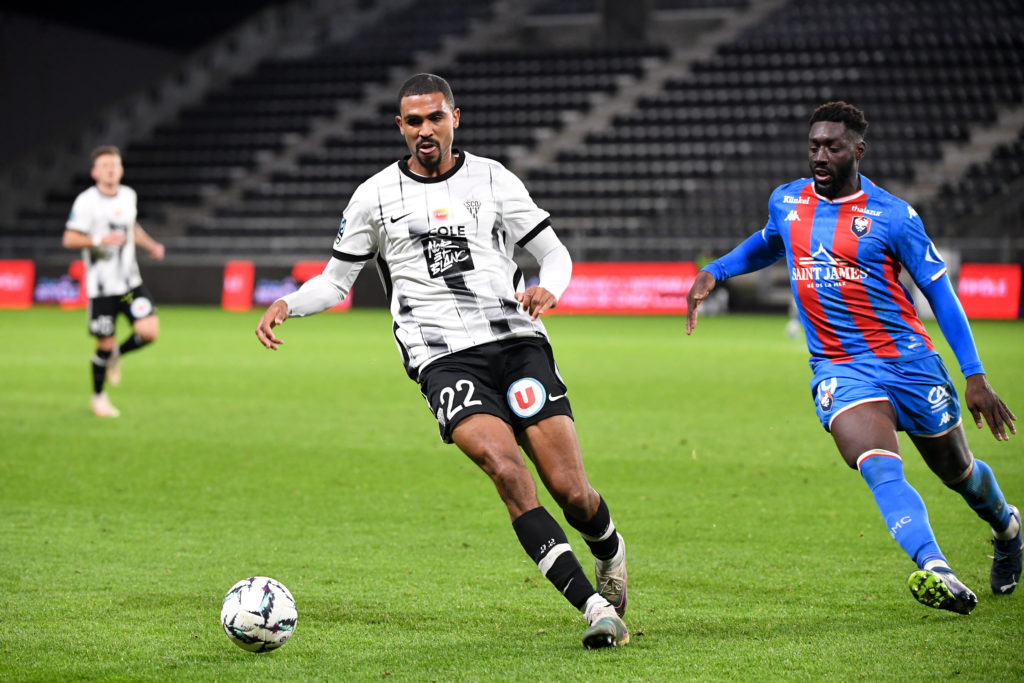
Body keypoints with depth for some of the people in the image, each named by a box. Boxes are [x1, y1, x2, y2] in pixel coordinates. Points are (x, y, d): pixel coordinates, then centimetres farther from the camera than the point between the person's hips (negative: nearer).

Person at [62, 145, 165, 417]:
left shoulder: (129, 196, 7)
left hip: (130, 282, 4)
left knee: (149, 331, -12)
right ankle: (98, 397, 23)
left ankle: (117, 355, 20)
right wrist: (99, 240, -27)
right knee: (105, 344, 1)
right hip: (101, 285, -4)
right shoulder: (86, 201, -11)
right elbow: (69, 240, -13)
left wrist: (151, 245, 11)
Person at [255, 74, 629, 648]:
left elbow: (555, 254, 14)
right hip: (444, 360, -1)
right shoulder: (375, 197, 10)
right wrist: (286, 305, -1)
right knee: (508, 471, -26)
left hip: (517, 342, 1)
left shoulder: (493, 180, 10)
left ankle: (611, 553, 29)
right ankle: (597, 609, -23)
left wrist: (548, 289, -9)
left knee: (570, 490, -8)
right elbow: (336, 281, 18)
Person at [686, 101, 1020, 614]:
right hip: (838, 368, 1)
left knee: (956, 469, 16)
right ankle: (935, 572, -39)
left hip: (907, 359, -1)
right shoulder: (785, 202, 4)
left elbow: (940, 293, -3)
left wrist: (975, 376, -7)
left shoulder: (893, 216, -8)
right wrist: (714, 272, 17)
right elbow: (768, 244, 29)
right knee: (881, 470, -26)